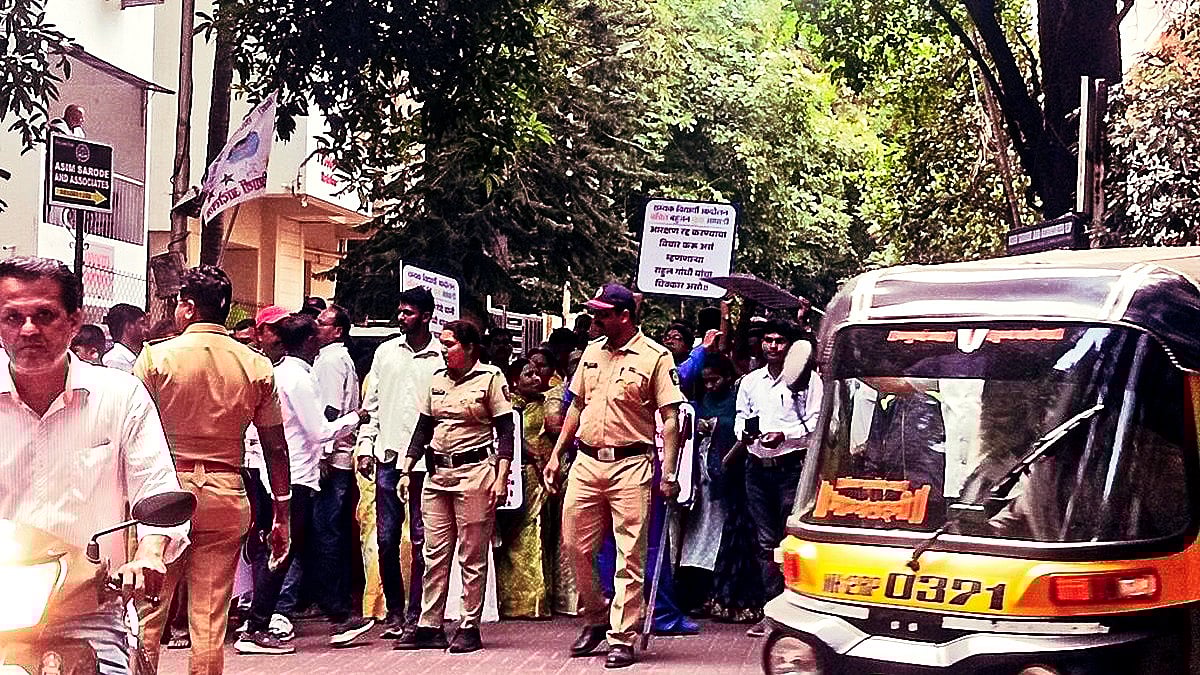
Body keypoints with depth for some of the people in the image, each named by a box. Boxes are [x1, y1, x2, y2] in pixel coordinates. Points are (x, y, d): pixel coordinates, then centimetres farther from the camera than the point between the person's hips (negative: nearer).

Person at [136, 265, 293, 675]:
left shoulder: (156, 356, -3)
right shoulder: (257, 366, 4)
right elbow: (275, 447, 5)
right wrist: (282, 513, 10)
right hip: (226, 493, 2)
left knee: (148, 609, 7)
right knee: (211, 618, 5)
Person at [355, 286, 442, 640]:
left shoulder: (442, 356, 0)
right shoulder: (386, 351, 12)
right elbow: (372, 403, 14)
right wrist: (365, 446, 6)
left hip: (426, 459, -4)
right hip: (388, 455, 4)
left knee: (421, 539, 0)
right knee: (386, 538, 6)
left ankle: (415, 615, 7)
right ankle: (394, 611, 16)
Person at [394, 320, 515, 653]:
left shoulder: (490, 378, -3)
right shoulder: (438, 380, 13)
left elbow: (505, 431, -5)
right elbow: (422, 428, 17)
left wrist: (501, 478, -12)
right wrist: (406, 471, 11)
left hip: (475, 471, -6)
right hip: (437, 474, 6)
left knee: (472, 556, 0)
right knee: (434, 553, 6)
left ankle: (470, 628, 7)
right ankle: (430, 627, 11)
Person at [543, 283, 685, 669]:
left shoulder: (655, 358, -6)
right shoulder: (592, 353, 12)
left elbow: (671, 418, -8)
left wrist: (668, 472, -14)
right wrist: (556, 454, 16)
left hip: (630, 466, -6)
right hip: (587, 462, 6)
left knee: (630, 556, -2)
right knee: (576, 545, 7)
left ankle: (622, 638, 4)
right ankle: (594, 619, 27)